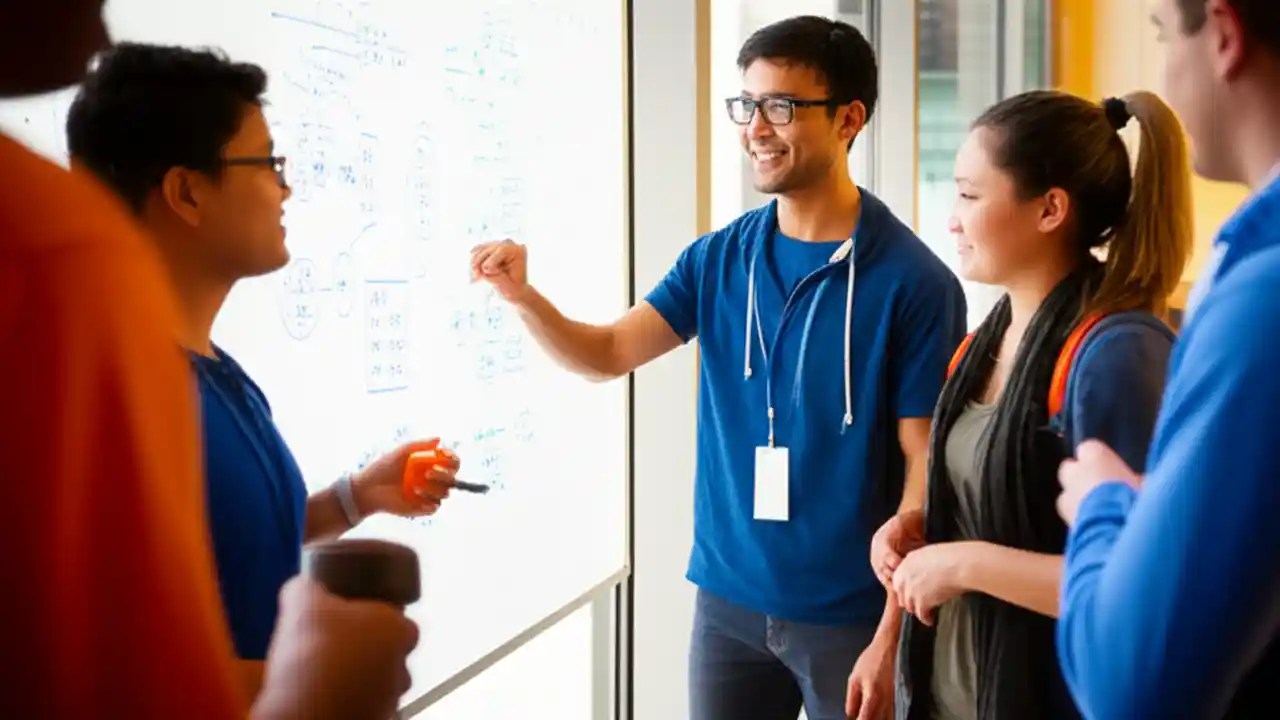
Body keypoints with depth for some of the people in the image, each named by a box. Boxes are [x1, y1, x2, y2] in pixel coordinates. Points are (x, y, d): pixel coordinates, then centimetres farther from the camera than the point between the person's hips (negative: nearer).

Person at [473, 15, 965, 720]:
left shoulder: (913, 281, -12)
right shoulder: (718, 258, 3)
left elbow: (926, 464, -11)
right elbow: (608, 352, -1)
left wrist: (891, 636, -13)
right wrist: (524, 297, -21)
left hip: (848, 613, -4)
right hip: (727, 600, 4)